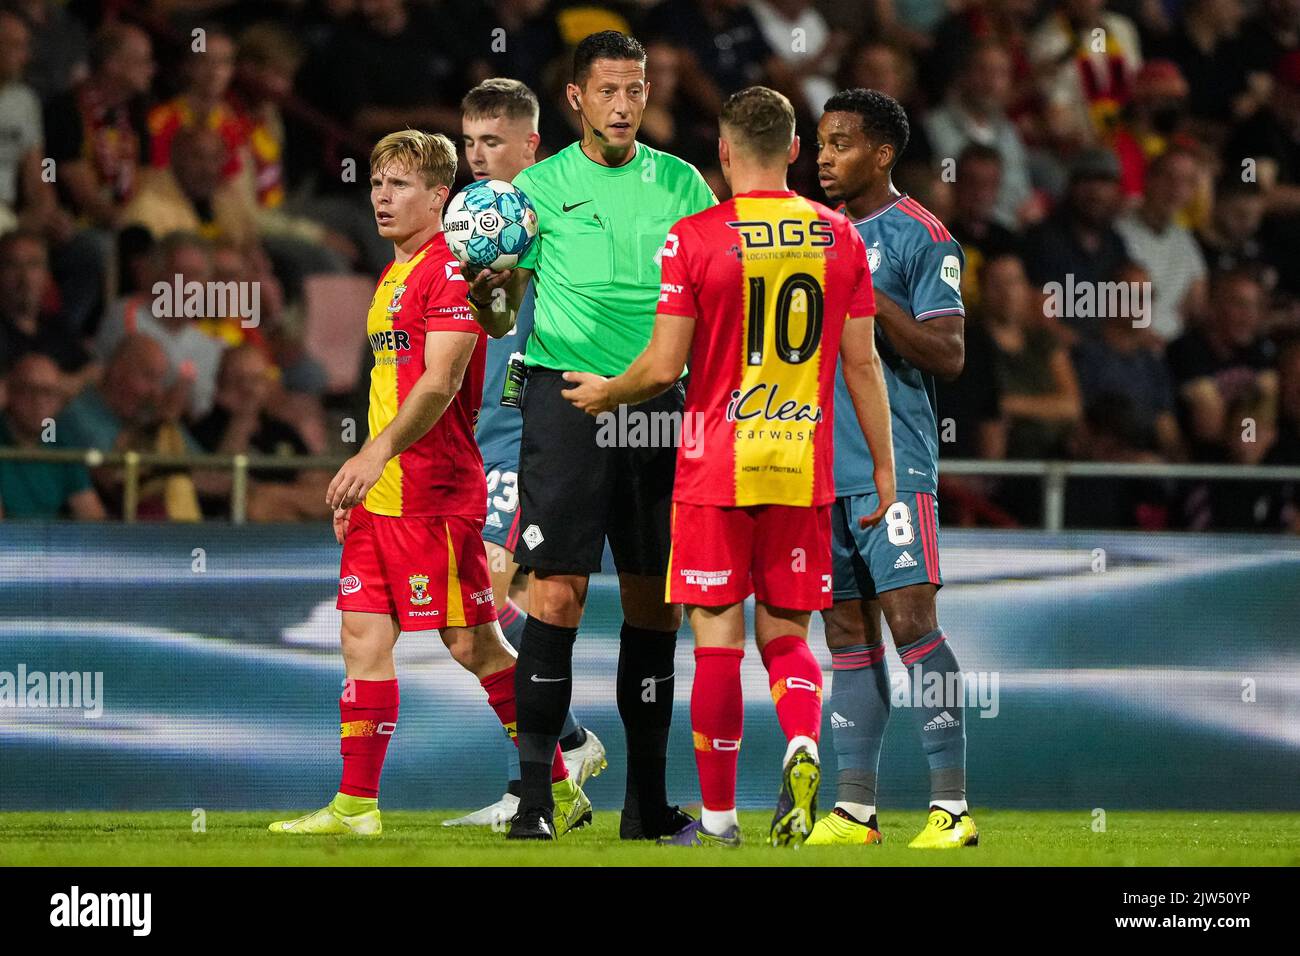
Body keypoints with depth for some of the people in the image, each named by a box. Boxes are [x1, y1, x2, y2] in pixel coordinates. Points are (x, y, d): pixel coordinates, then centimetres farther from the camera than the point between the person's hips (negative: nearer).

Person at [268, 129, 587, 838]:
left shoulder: (450, 269, -11)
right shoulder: (396, 275, 19)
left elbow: (440, 383, -20)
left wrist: (377, 452, -29)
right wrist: (358, 479, 22)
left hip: (435, 491, -9)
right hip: (380, 494, 9)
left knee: (472, 643, -5)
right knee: (363, 633, 5)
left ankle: (559, 789, 5)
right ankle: (356, 805, 7)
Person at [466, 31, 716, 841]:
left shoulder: (681, 184, 10)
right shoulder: (541, 187, 4)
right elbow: (504, 316, 5)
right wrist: (487, 297, -17)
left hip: (659, 401, 3)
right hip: (566, 396, -3)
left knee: (656, 596, 5)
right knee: (558, 590, -11)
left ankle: (648, 797, 12)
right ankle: (535, 792, -8)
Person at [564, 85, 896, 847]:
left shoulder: (694, 239, -7)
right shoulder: (839, 236, 3)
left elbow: (664, 368, -8)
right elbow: (862, 363, 5)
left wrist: (606, 393, 12)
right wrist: (885, 465, 12)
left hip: (717, 468, -3)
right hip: (805, 469, 3)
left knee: (719, 639, 2)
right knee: (787, 635, 12)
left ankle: (718, 818, 5)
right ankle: (804, 745, -17)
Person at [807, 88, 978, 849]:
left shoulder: (921, 239, -5)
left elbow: (948, 355, -12)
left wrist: (867, 298, -19)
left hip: (893, 464, -7)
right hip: (820, 465, 7)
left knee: (911, 621, -11)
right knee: (848, 632, 7)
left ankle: (952, 806, -10)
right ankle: (855, 808, 8)